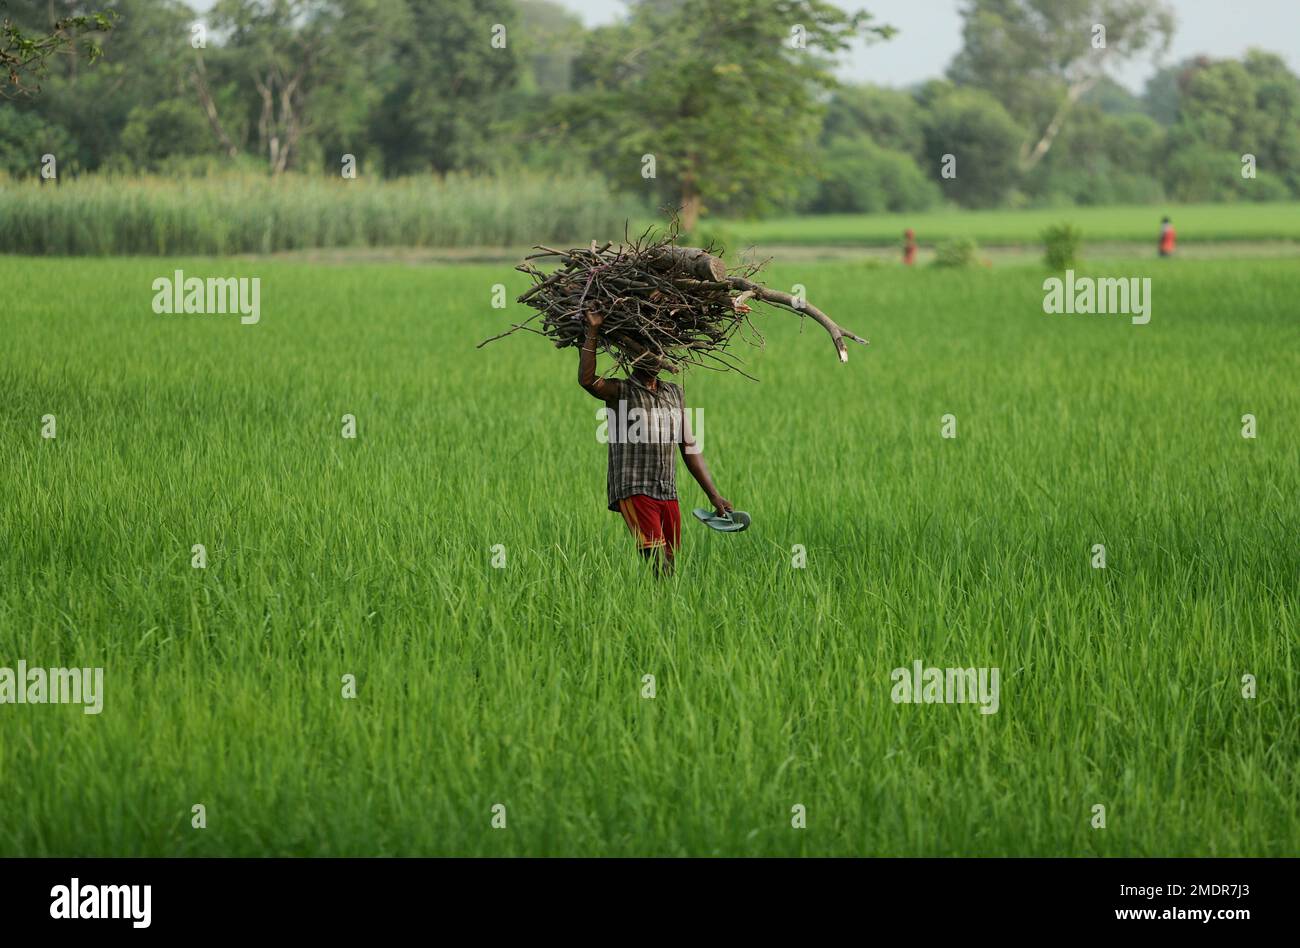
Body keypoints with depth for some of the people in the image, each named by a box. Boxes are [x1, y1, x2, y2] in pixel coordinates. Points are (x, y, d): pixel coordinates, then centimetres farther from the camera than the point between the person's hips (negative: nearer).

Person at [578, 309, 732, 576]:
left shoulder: (674, 393, 16)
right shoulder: (620, 391, 0)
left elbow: (690, 448, 19)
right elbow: (586, 380, -22)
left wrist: (714, 496, 15)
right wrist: (593, 331, -23)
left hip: (668, 493, 6)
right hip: (634, 491, -6)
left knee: (671, 562, 4)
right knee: (659, 563, -20)